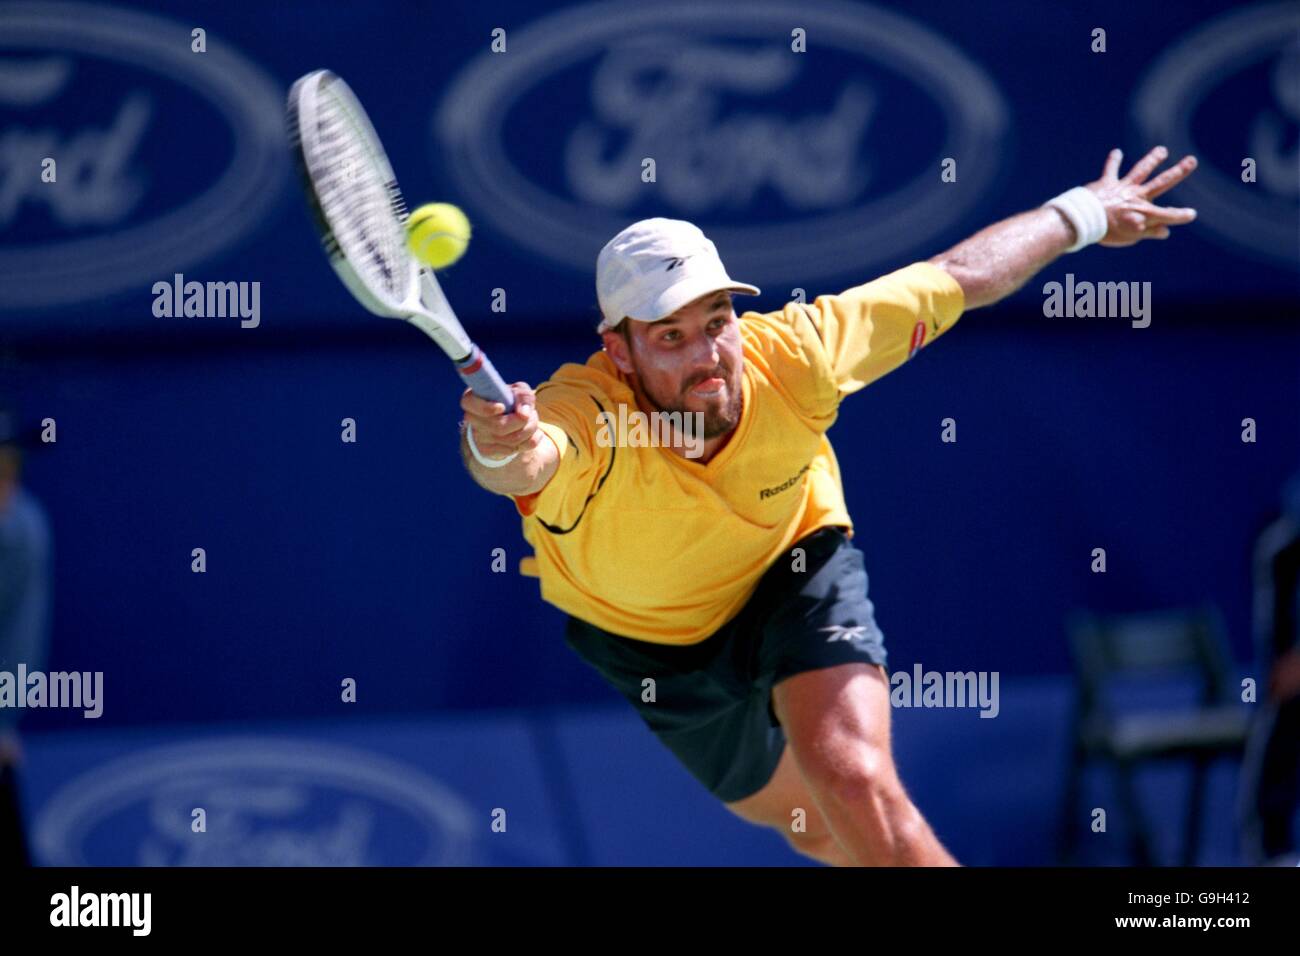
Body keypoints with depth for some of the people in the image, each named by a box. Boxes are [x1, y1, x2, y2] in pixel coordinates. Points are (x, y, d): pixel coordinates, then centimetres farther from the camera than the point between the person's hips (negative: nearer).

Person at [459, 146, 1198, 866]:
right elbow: (524, 462, -67)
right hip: (648, 640, 0)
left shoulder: (793, 355, -31)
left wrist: (1083, 212, -3)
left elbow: (960, 279, -15)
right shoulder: (583, 421, -40)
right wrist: (501, 447, -91)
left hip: (796, 568, 0)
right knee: (815, 826, 20)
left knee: (856, 787, -26)